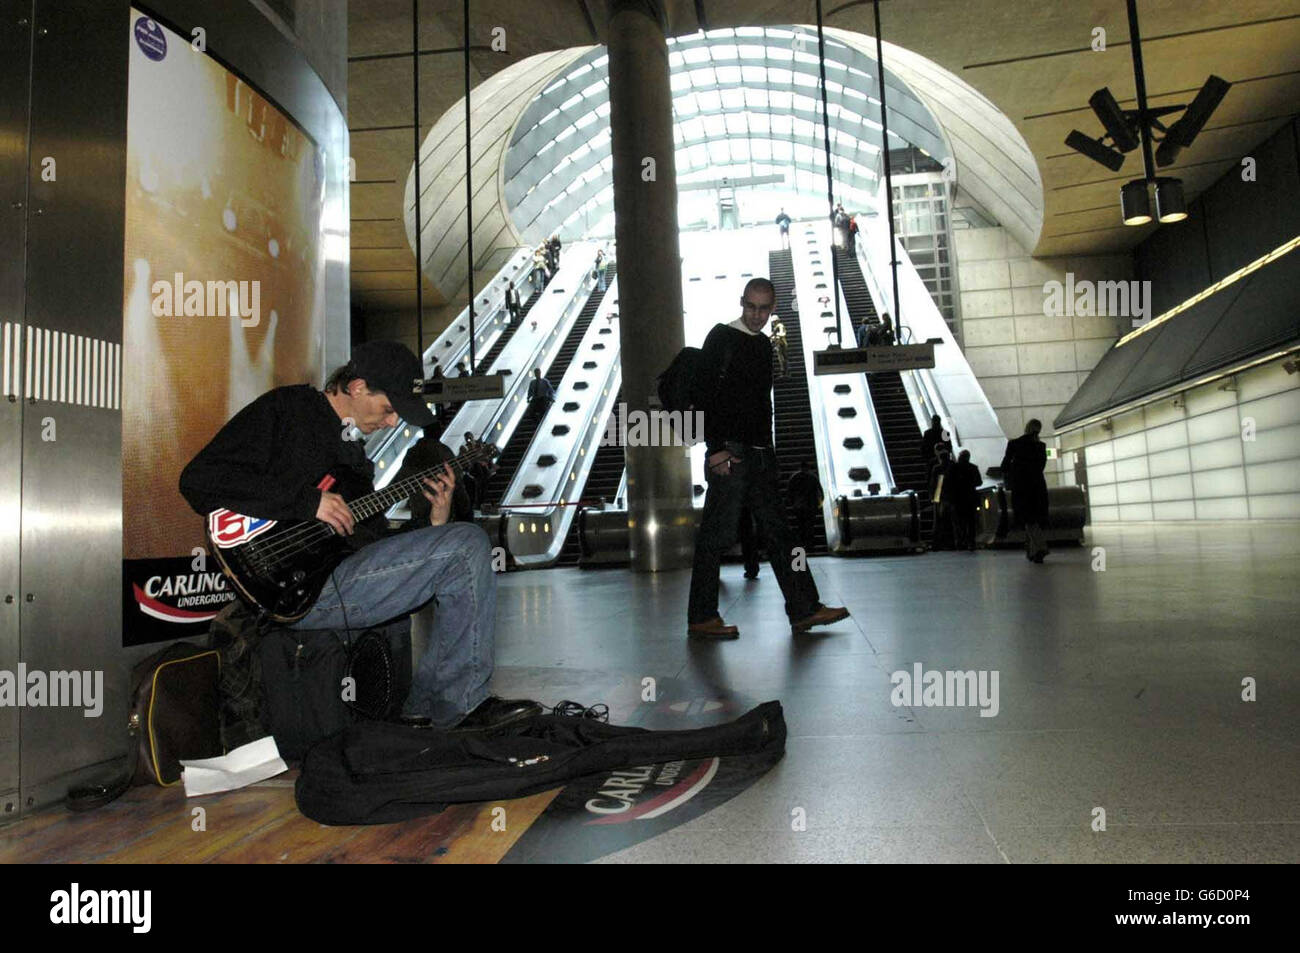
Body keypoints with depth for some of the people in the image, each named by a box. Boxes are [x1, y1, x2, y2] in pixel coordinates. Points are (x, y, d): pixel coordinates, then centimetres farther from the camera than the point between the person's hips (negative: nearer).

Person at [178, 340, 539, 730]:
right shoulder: (284, 409, 0)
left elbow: (375, 543, 21)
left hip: (340, 572, 9)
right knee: (467, 546, -16)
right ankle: (455, 705, -5)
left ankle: (428, 704, 4)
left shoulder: (353, 453, 24)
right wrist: (308, 501, -17)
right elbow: (198, 479, -13)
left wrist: (434, 523, 5)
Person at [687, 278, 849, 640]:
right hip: (729, 452, -8)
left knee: (776, 530, 9)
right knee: (718, 534, -5)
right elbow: (705, 394, -12)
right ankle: (701, 619, 3)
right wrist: (716, 448, -19)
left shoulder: (763, 344, 19)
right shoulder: (722, 338, -4)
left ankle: (804, 609, 15)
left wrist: (767, 447, 17)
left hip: (759, 452, 8)